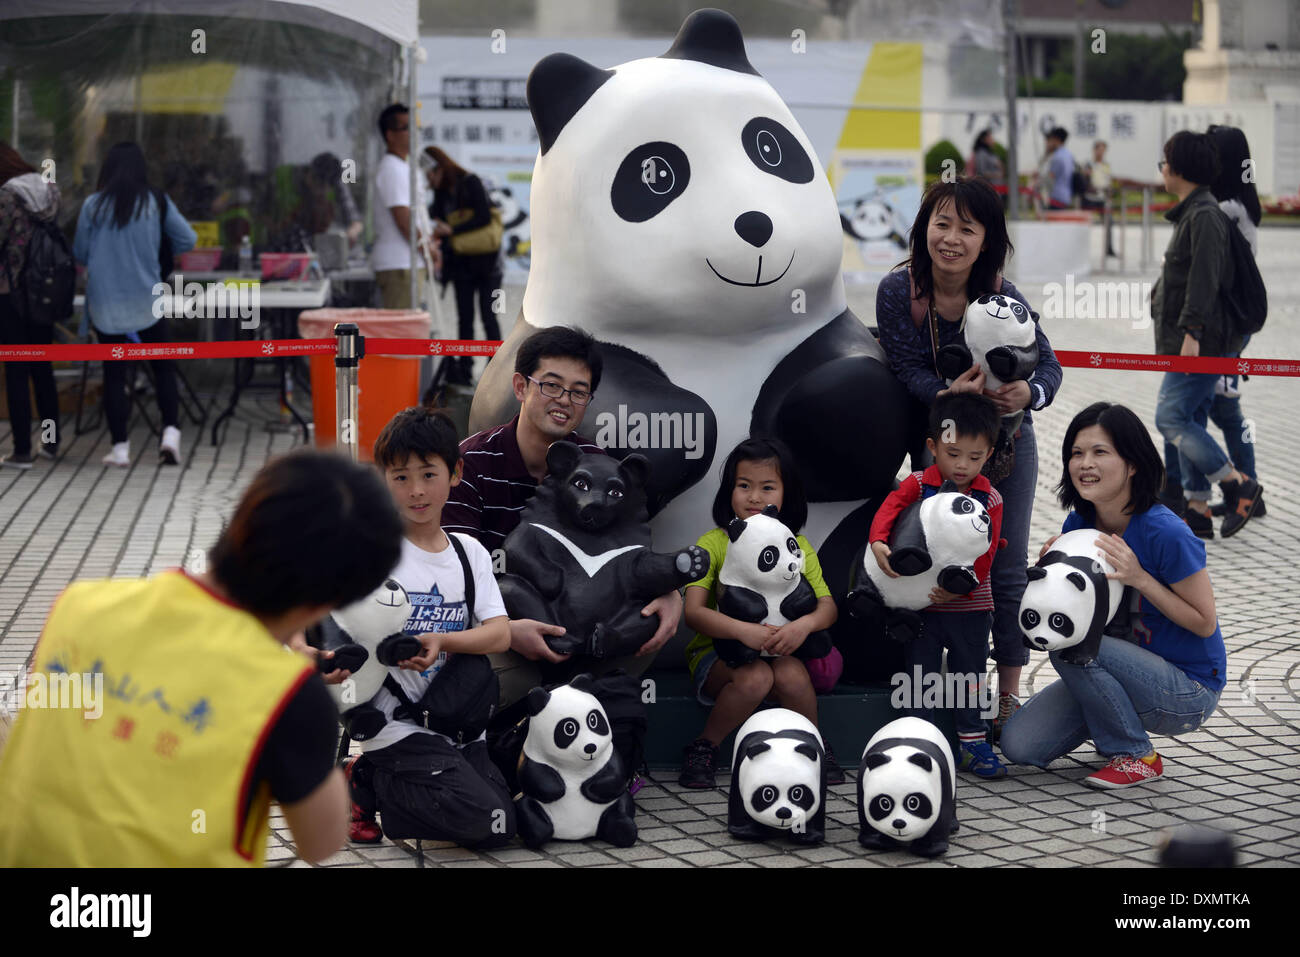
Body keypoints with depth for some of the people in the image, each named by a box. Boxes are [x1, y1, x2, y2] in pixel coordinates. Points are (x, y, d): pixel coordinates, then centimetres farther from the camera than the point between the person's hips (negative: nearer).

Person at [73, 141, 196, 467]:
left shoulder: (93, 205, -6)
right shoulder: (157, 202, -4)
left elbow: (79, 253, 2)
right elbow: (188, 240, 0)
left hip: (105, 304, 0)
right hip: (147, 302, 0)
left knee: (114, 373, 8)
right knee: (163, 367, 13)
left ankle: (120, 447, 9)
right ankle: (170, 431, -2)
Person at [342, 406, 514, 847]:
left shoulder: (470, 553, 8)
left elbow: (500, 633, -3)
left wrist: (441, 641, -22)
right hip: (398, 725, -6)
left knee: (504, 826, -5)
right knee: (479, 818, -21)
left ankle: (374, 775, 12)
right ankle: (366, 783, 2)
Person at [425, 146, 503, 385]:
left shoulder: (471, 183, -10)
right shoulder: (441, 193, 9)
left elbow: (484, 217, -18)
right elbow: (439, 223, 8)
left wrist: (450, 230, -20)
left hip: (486, 261, -6)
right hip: (461, 264, 6)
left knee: (488, 317, -4)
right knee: (465, 318, 4)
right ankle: (463, 370, 5)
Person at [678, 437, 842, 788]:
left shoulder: (798, 546, 6)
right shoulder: (713, 544, -4)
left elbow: (828, 606, -1)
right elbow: (693, 612, -15)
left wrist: (804, 624, -25)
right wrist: (743, 630, -32)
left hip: (780, 652, 2)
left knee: (792, 675, -31)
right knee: (755, 677, -34)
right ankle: (704, 748, -11)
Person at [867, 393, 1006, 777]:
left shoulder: (989, 499, -3)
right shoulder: (919, 484, -3)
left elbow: (985, 553, -9)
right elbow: (889, 508, -18)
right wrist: (878, 542, -39)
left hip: (970, 606, 0)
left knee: (970, 675, 8)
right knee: (921, 674, 6)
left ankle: (972, 742, 19)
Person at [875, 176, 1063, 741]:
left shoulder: (1003, 297, -18)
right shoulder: (899, 291, -17)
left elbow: (1048, 365, -14)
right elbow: (908, 369, -17)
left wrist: (1028, 393, -37)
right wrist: (947, 394, -38)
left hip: (1005, 443, 0)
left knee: (1008, 571, 2)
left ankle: (1008, 697, 14)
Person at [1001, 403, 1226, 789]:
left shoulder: (1166, 533, -22)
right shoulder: (1078, 524, -3)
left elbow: (1205, 623, -15)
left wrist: (1139, 578, -26)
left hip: (1189, 690, -6)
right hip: (1129, 667, 6)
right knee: (1019, 745, -9)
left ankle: (1136, 756, -7)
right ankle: (1117, 718, 16)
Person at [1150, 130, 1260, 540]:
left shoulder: (1204, 216, -15)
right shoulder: (1191, 213, 16)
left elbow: (1205, 278, -22)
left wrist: (1192, 330, -27)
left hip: (1201, 341, -10)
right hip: (1188, 342, 10)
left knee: (1171, 418, -12)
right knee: (1189, 422, 10)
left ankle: (1240, 486, -5)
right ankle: (1197, 511, 13)